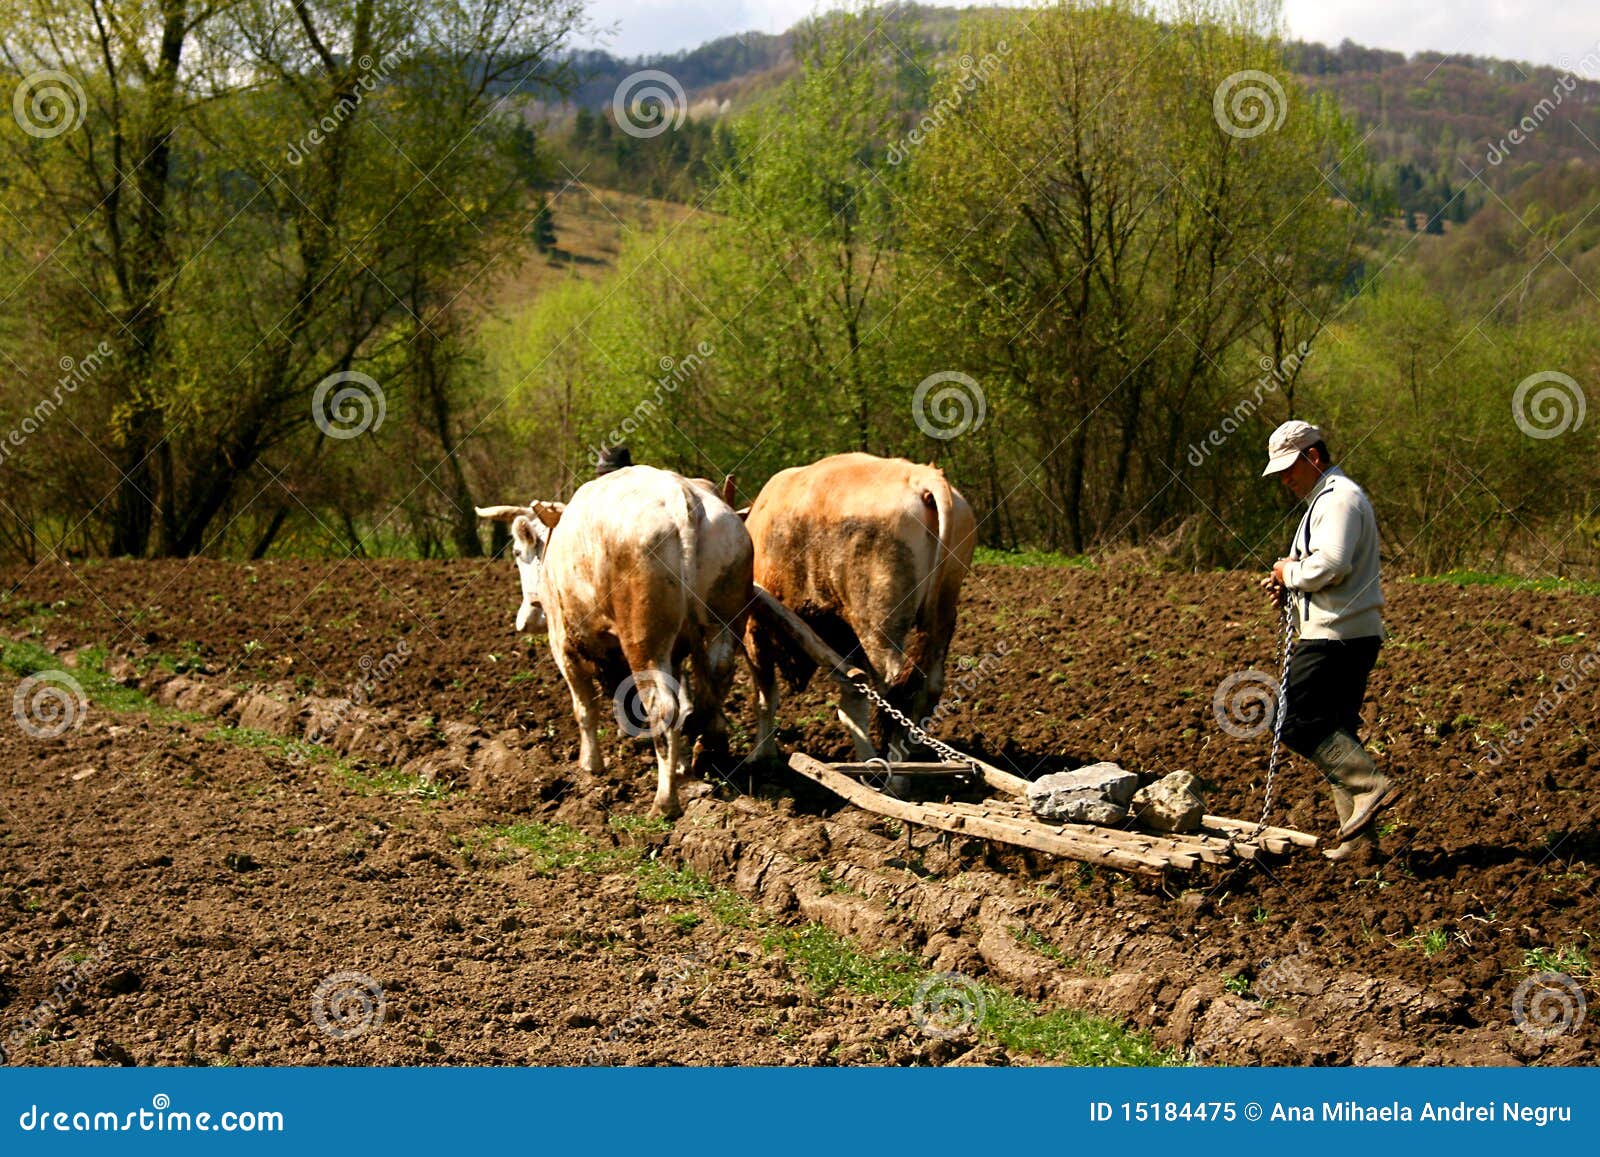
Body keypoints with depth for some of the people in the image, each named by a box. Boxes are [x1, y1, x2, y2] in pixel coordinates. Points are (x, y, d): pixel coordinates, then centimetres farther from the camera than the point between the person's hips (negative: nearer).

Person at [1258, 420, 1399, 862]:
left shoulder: (1339, 498, -11)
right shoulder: (1324, 499, 23)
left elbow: (1331, 565, -25)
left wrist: (1291, 573, -8)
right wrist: (1286, 587, 8)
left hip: (1336, 636, -11)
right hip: (1354, 635, 11)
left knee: (1297, 722, -12)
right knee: (1333, 733, 9)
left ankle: (1371, 785, -16)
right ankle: (1359, 839, 8)